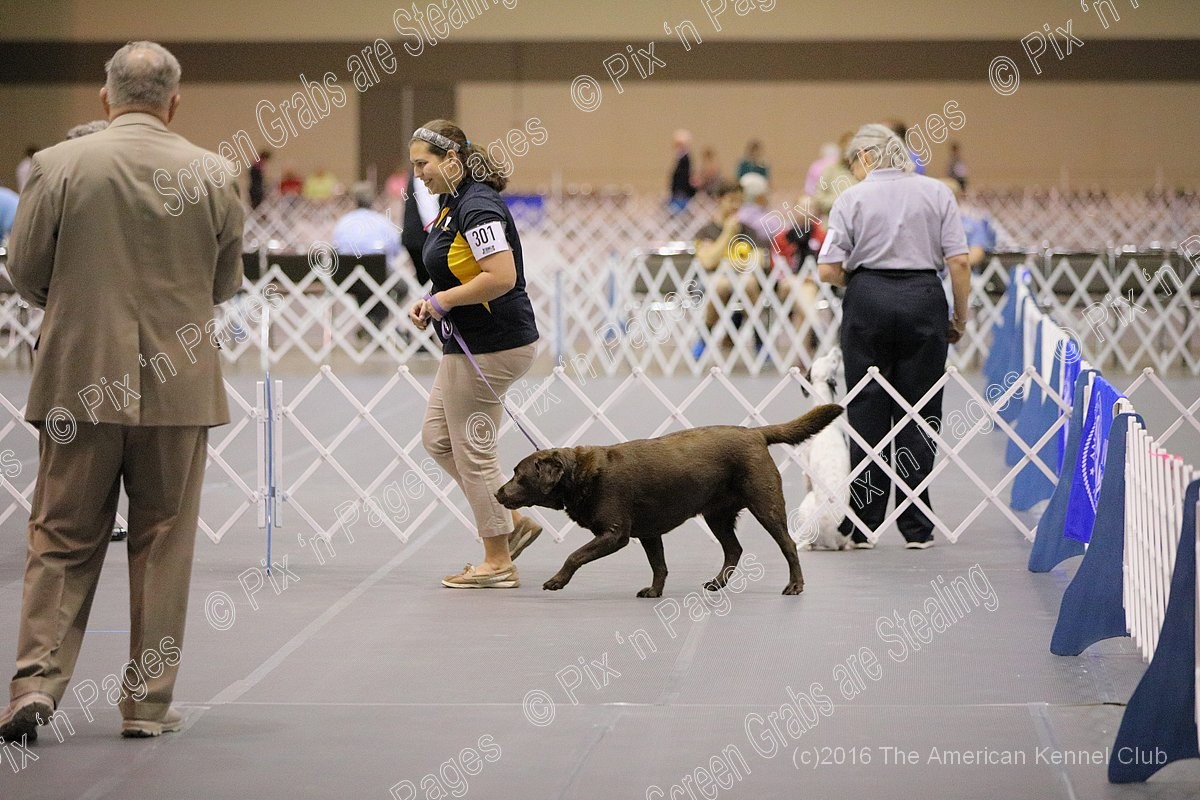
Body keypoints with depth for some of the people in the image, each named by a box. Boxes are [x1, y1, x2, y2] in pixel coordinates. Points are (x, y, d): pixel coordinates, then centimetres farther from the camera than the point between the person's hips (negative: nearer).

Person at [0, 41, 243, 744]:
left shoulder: (59, 165, -6)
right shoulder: (215, 175, -3)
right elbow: (226, 283, 8)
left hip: (80, 384, 0)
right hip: (179, 385, 0)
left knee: (63, 540, 9)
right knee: (163, 543, 9)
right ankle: (148, 703, 12)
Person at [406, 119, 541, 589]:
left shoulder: (477, 206, -20)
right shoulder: (454, 203, 12)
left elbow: (501, 277, -30)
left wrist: (442, 301, -18)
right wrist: (432, 303, 6)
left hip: (489, 347, -11)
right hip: (467, 344, 11)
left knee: (473, 451, -1)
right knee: (437, 439, 17)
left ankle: (498, 564, 10)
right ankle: (514, 522, 22)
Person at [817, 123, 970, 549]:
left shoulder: (852, 198, 0)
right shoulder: (936, 192, 4)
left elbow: (828, 270, -5)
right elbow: (959, 262, -2)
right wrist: (960, 318, 8)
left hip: (868, 305, -1)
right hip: (924, 301, 1)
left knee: (867, 413, 6)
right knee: (918, 415, 5)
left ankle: (862, 525, 8)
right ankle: (916, 526, 6)